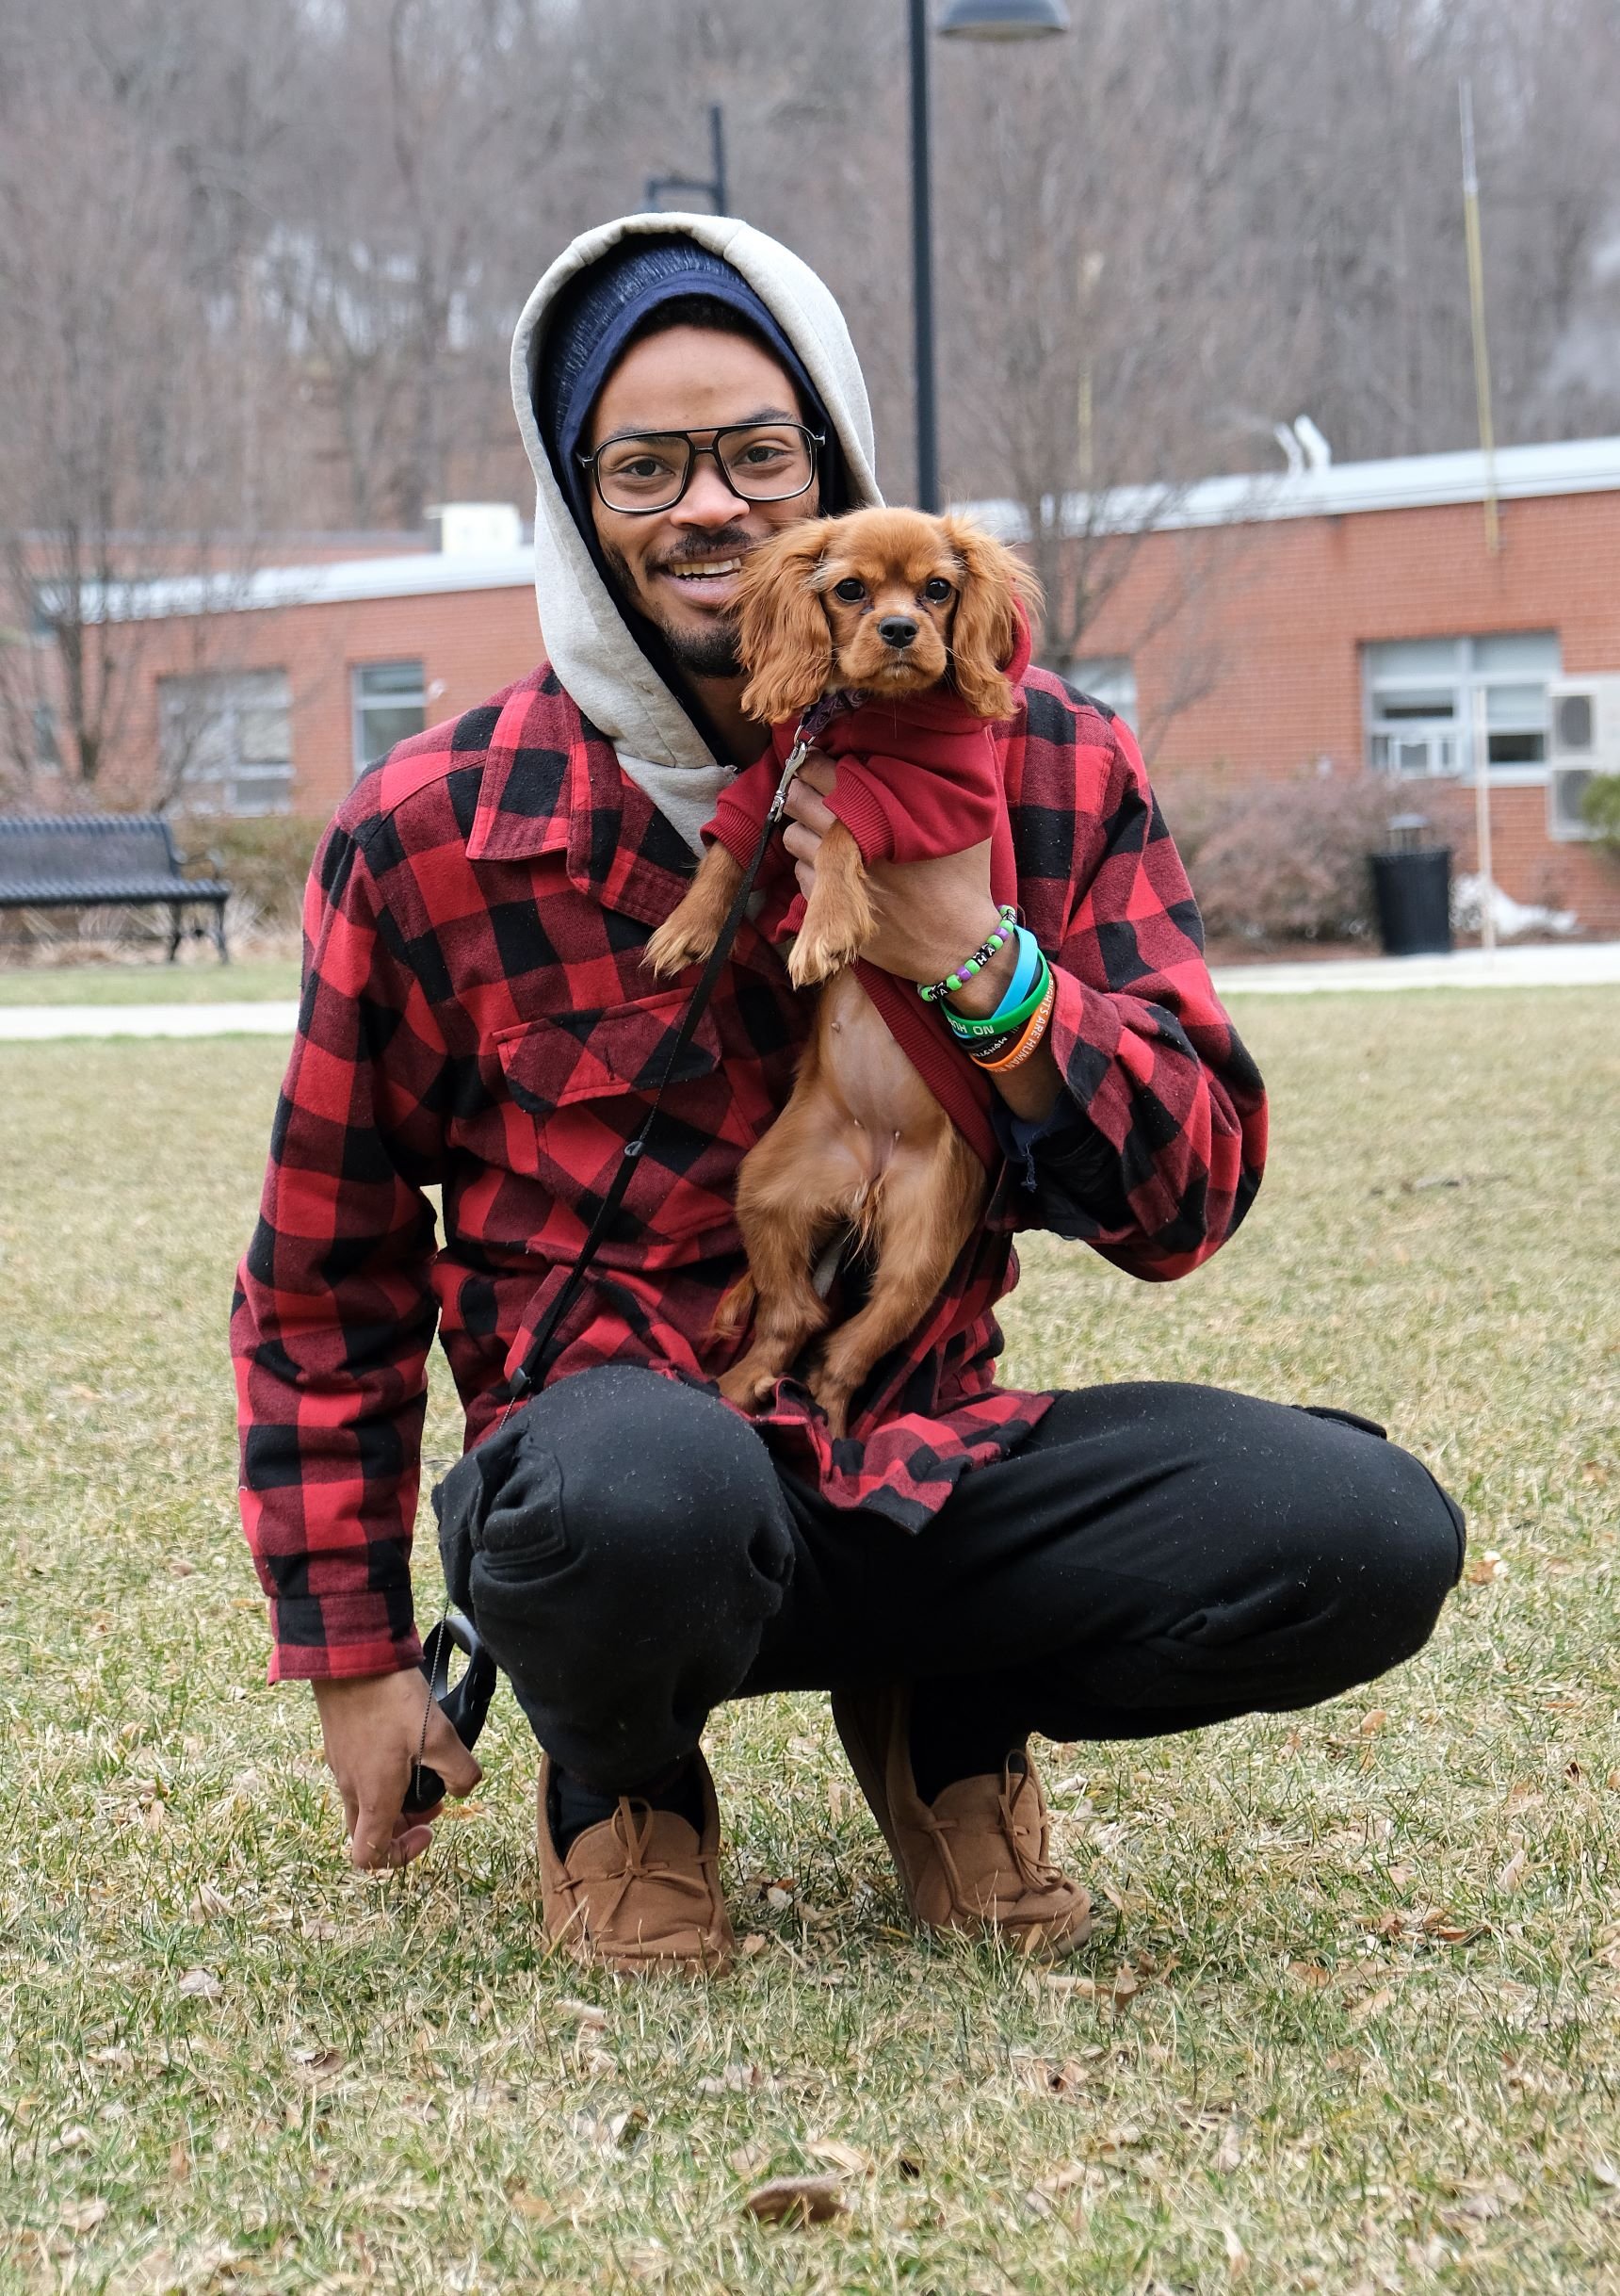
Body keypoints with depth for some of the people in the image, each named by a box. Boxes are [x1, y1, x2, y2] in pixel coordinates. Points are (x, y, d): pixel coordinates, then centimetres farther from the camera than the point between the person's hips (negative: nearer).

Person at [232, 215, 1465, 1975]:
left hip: (928, 1466, 3)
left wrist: (976, 962, -18)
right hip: (628, 1470, -3)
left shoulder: (1042, 769, -1)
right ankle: (623, 1779, -1)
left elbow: (1188, 1205, -2)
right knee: (645, 1481, -41)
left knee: (1372, 1536, -22)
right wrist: (351, 1655, 6)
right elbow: (324, 1277, 7)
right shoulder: (431, 835, -5)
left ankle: (942, 1721, 9)